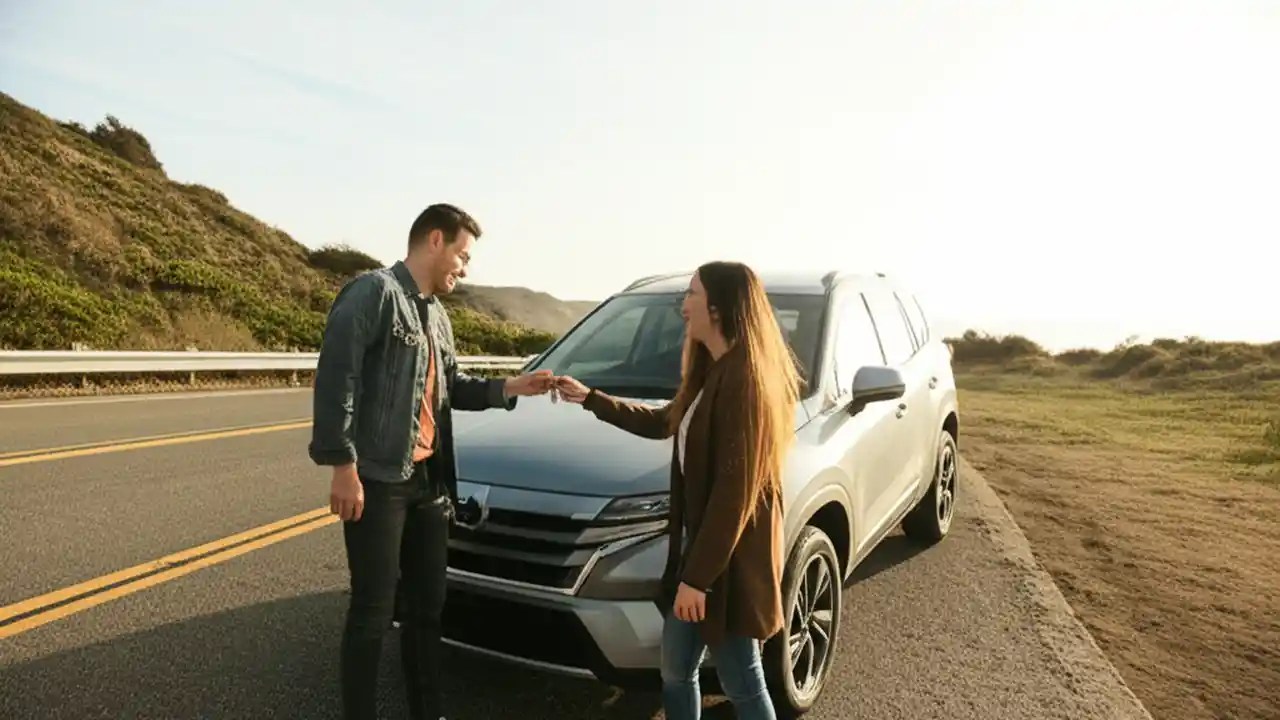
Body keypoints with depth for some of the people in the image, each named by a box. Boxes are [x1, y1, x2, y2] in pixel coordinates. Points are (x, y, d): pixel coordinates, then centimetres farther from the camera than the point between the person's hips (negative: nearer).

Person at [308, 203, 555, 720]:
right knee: (374, 611, 1)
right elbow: (336, 378, -17)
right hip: (378, 480, -9)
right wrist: (343, 464, -21)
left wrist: (507, 389, 6)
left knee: (427, 604, 16)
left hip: (428, 480, 9)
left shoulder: (436, 314, 18)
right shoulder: (374, 292, -10)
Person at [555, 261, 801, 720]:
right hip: (697, 544, 10)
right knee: (676, 671, 19)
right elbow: (664, 423, 25)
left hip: (731, 558, -10)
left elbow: (736, 489, -24)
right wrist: (589, 398, 25)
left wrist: (699, 576, -21)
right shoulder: (713, 372, 10)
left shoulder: (745, 378, -22)